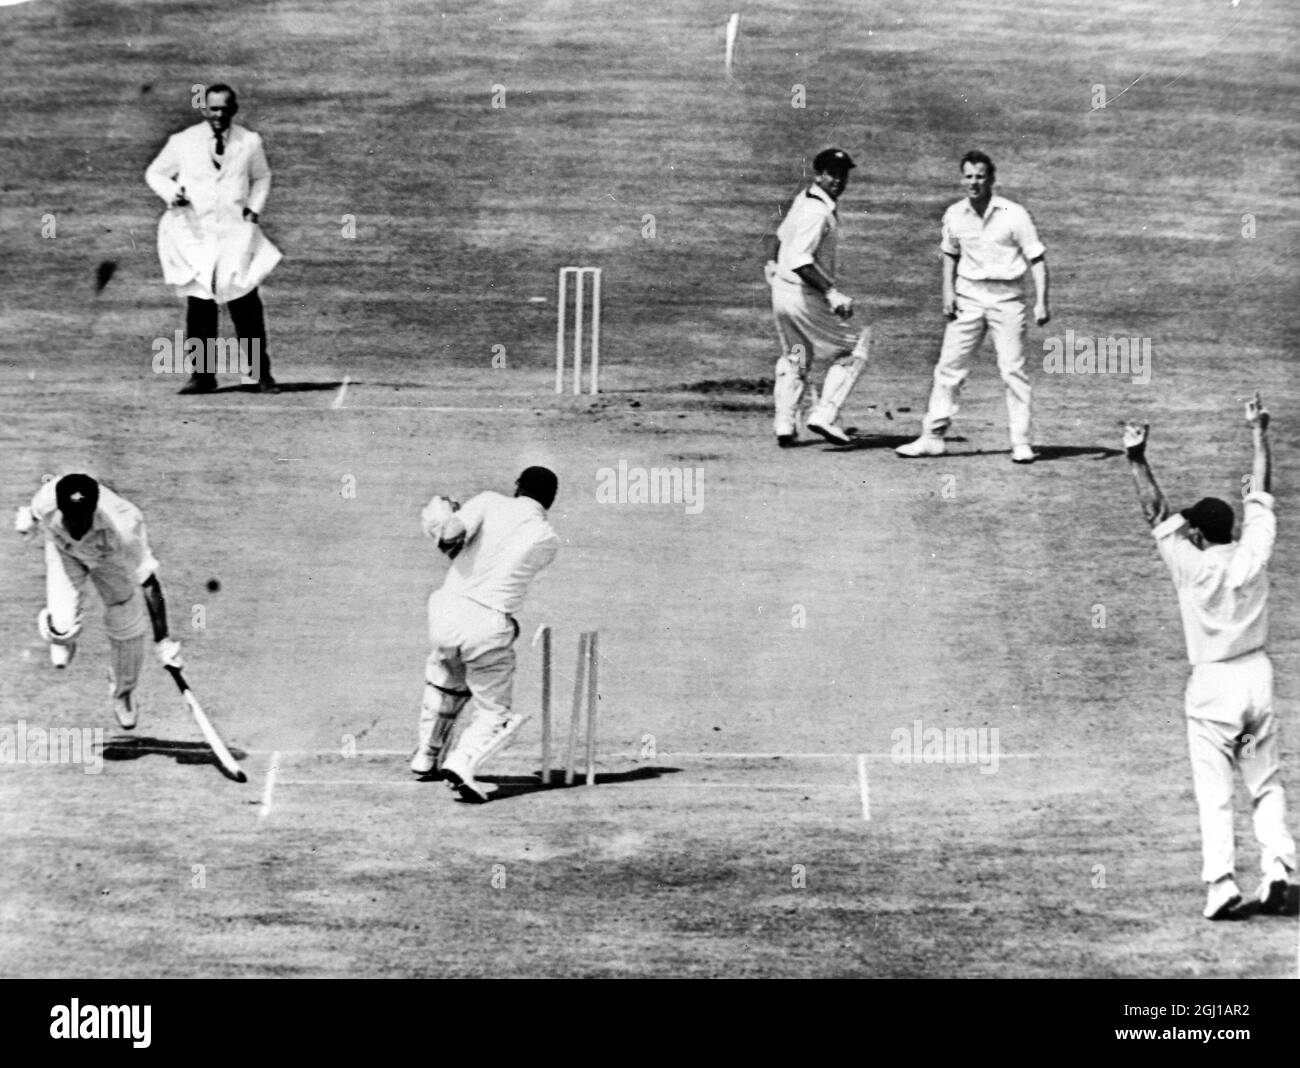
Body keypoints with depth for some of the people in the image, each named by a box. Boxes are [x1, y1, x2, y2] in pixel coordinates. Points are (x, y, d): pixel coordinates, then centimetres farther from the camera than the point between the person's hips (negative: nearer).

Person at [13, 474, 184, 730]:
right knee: (63, 626, -16)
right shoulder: (47, 500, -40)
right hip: (64, 551, 1)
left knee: (127, 627, 7)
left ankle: (124, 692, 41)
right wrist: (29, 520, 13)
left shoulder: (124, 526, -46)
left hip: (111, 560, -1)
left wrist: (162, 640, -40)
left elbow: (148, 583, -39)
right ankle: (61, 633, 27)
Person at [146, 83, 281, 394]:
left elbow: (262, 177, 22)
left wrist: (255, 208, 5)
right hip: (194, 232, 0)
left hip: (236, 231, 0)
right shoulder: (183, 142, 3)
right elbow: (155, 173, 11)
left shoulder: (250, 142, 7)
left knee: (246, 304, -5)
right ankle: (203, 374, 2)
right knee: (199, 305, -4)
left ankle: (260, 371, 4)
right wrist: (171, 193, -9)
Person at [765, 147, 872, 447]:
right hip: (805, 296, -9)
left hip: (781, 291, 9)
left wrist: (773, 262, 41)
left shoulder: (803, 198, 6)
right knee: (852, 350, 2)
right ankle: (824, 415, -6)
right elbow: (800, 261, -33)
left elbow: (783, 233, 25)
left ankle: (784, 425, 20)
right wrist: (831, 293, -36)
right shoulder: (818, 213, -23)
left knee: (794, 359, 22)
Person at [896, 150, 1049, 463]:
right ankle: (933, 437, 7)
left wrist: (1041, 302, -16)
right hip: (968, 297, 4)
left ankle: (1021, 442, 1)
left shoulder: (1013, 215, -9)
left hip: (1006, 298, -4)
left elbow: (1037, 258, -7)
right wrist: (948, 290, 7)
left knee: (1013, 371, -5)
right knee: (949, 367, 2)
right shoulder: (954, 215, 4)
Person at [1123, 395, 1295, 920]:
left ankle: (1221, 880, -10)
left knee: (1214, 793, -1)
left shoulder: (1191, 566, -12)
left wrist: (1137, 460, -4)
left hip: (1212, 685, -4)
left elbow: (1156, 513, -6)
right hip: (1257, 676, 4)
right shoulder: (1252, 555, -3)